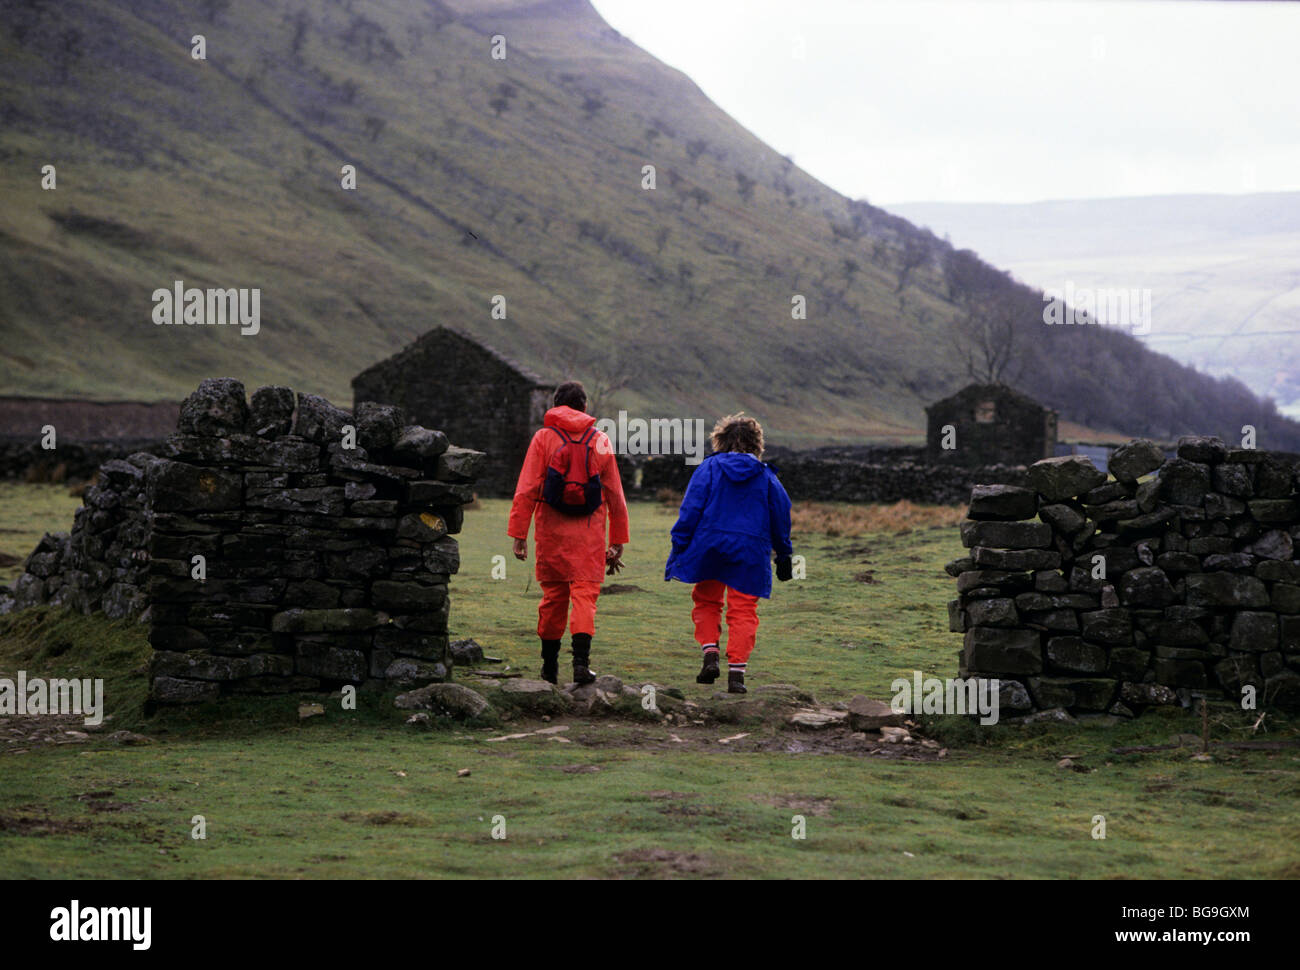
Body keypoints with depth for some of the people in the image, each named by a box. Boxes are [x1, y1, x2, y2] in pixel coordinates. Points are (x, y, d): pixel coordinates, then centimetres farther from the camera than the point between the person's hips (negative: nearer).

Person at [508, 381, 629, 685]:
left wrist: (518, 534, -4)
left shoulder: (543, 437, 3)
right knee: (585, 593, -2)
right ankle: (581, 660, -20)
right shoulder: (600, 441, 8)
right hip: (589, 534, 0)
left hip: (552, 529, 0)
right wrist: (617, 543, 14)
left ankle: (550, 664, 19)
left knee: (553, 594, 11)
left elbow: (527, 489, -4)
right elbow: (615, 495, 9)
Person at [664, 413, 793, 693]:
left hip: (709, 546, -1)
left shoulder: (709, 468, 1)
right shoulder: (766, 476, 7)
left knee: (706, 602, 16)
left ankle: (710, 655, -2)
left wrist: (679, 547, 1)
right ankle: (736, 672, -5)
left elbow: (691, 509, -3)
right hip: (751, 552, 1)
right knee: (743, 611, 3)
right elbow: (781, 516, 11)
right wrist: (784, 555, 20)